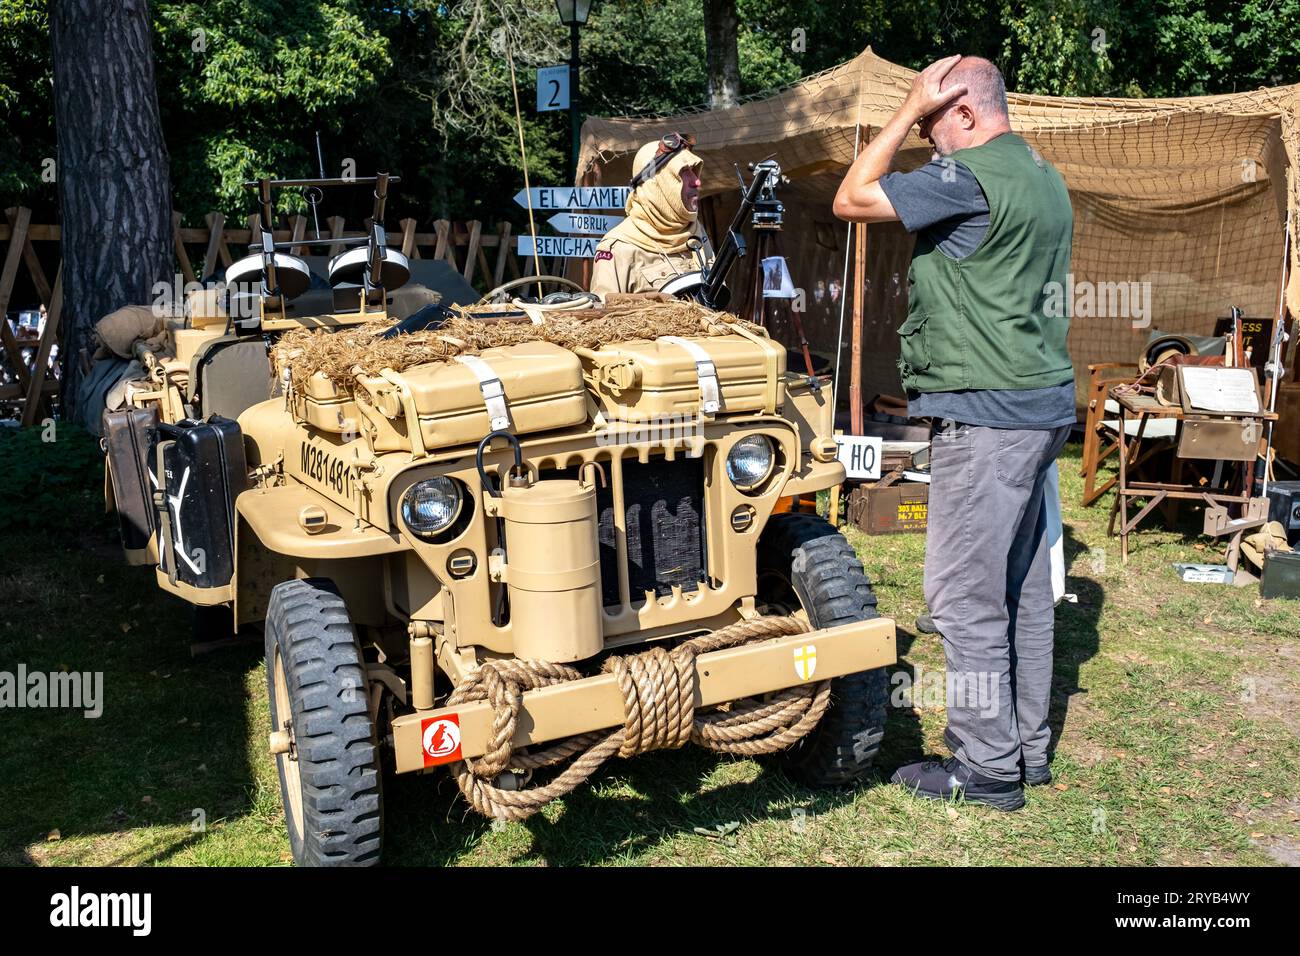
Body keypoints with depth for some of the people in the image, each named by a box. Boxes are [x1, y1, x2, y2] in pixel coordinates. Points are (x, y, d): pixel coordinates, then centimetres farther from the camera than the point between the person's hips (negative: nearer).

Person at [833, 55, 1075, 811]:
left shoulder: (969, 177, -15)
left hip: (986, 412, -10)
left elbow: (851, 200, -10)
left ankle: (986, 768, 7)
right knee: (1022, 586, 15)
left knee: (965, 593, -2)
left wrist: (910, 108, -5)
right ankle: (1028, 746, 26)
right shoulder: (1043, 176, 16)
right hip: (1042, 404, 10)